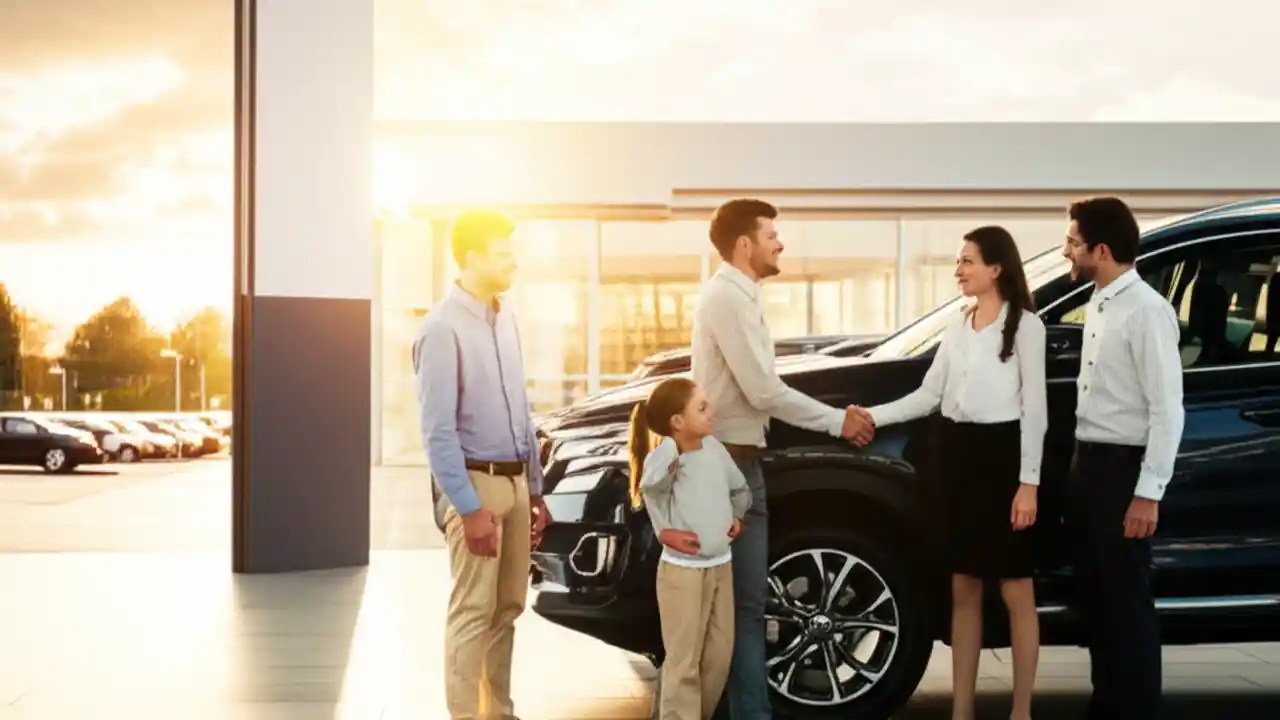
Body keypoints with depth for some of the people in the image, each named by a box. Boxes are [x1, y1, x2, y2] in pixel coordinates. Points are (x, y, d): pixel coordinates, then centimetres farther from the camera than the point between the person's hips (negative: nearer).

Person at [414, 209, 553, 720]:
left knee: (507, 608, 13)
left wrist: (535, 490, 14)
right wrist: (469, 509, -18)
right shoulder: (443, 329, -14)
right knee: (474, 612, -2)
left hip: (514, 481, 8)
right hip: (475, 482, -7)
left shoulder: (505, 320, 10)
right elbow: (438, 432, -16)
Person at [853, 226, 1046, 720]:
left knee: (1015, 592, 1)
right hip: (959, 456, 7)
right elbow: (929, 395, 11)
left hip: (1003, 455, -7)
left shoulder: (1024, 325, -6)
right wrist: (873, 416, -1)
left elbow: (1035, 408, -9)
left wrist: (1029, 482, -14)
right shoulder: (958, 325, 13)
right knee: (963, 589, 10)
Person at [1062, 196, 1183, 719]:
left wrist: (1148, 493, -20)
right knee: (1093, 595, 15)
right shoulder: (1097, 306, 10)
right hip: (1088, 463, 9)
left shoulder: (1145, 310, -17)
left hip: (1122, 467, -9)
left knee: (1127, 600, 0)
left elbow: (1167, 409, -19)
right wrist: (1081, 467, 14)